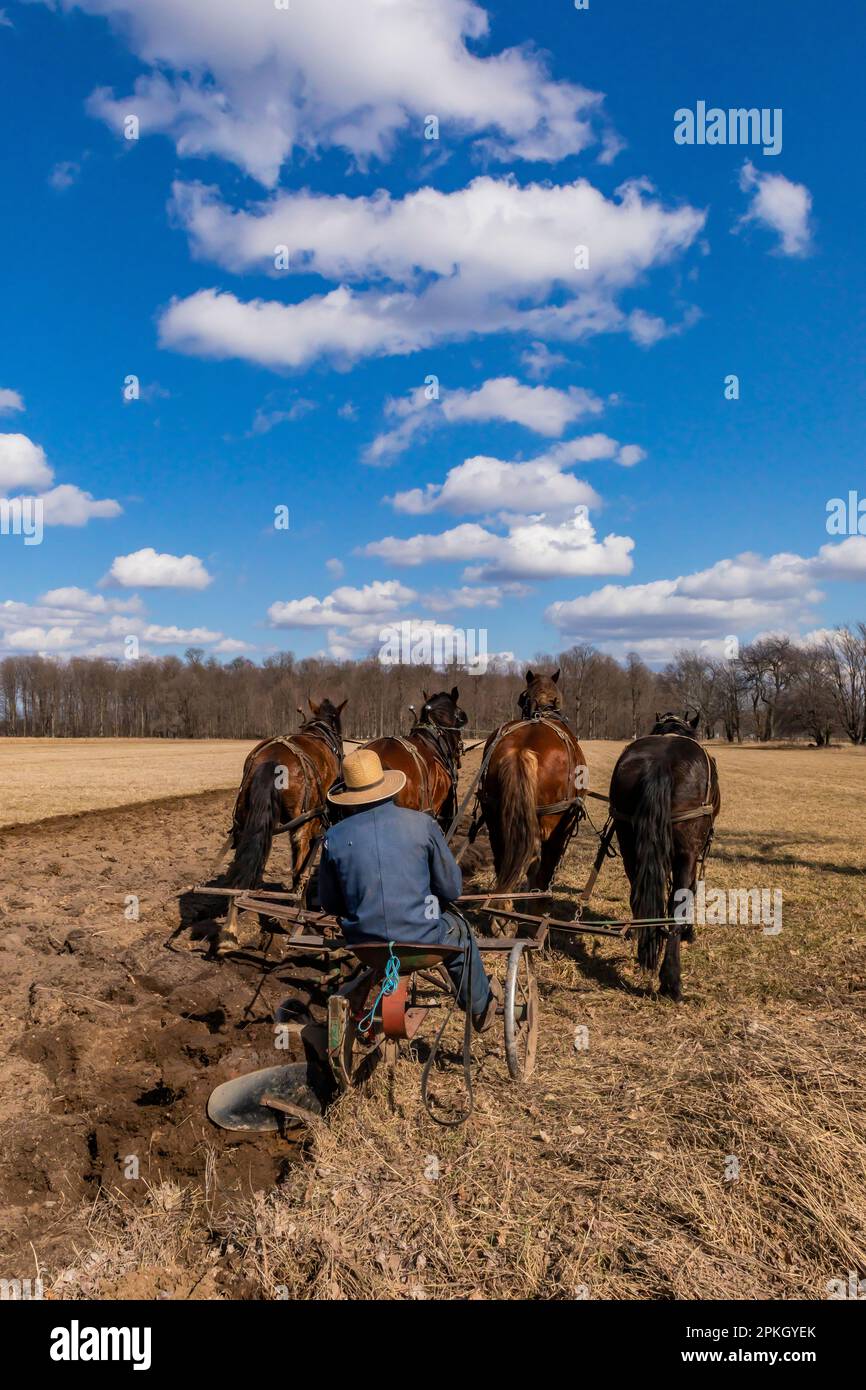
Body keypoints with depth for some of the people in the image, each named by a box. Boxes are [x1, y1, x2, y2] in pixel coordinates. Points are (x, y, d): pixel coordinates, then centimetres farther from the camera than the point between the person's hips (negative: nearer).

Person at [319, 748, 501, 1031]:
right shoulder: (422, 824, -10)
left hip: (364, 944, 2)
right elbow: (452, 888, -3)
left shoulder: (334, 838, -8)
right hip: (422, 939, -2)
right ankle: (480, 1006, 51)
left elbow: (329, 905, 2)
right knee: (459, 931, 31)